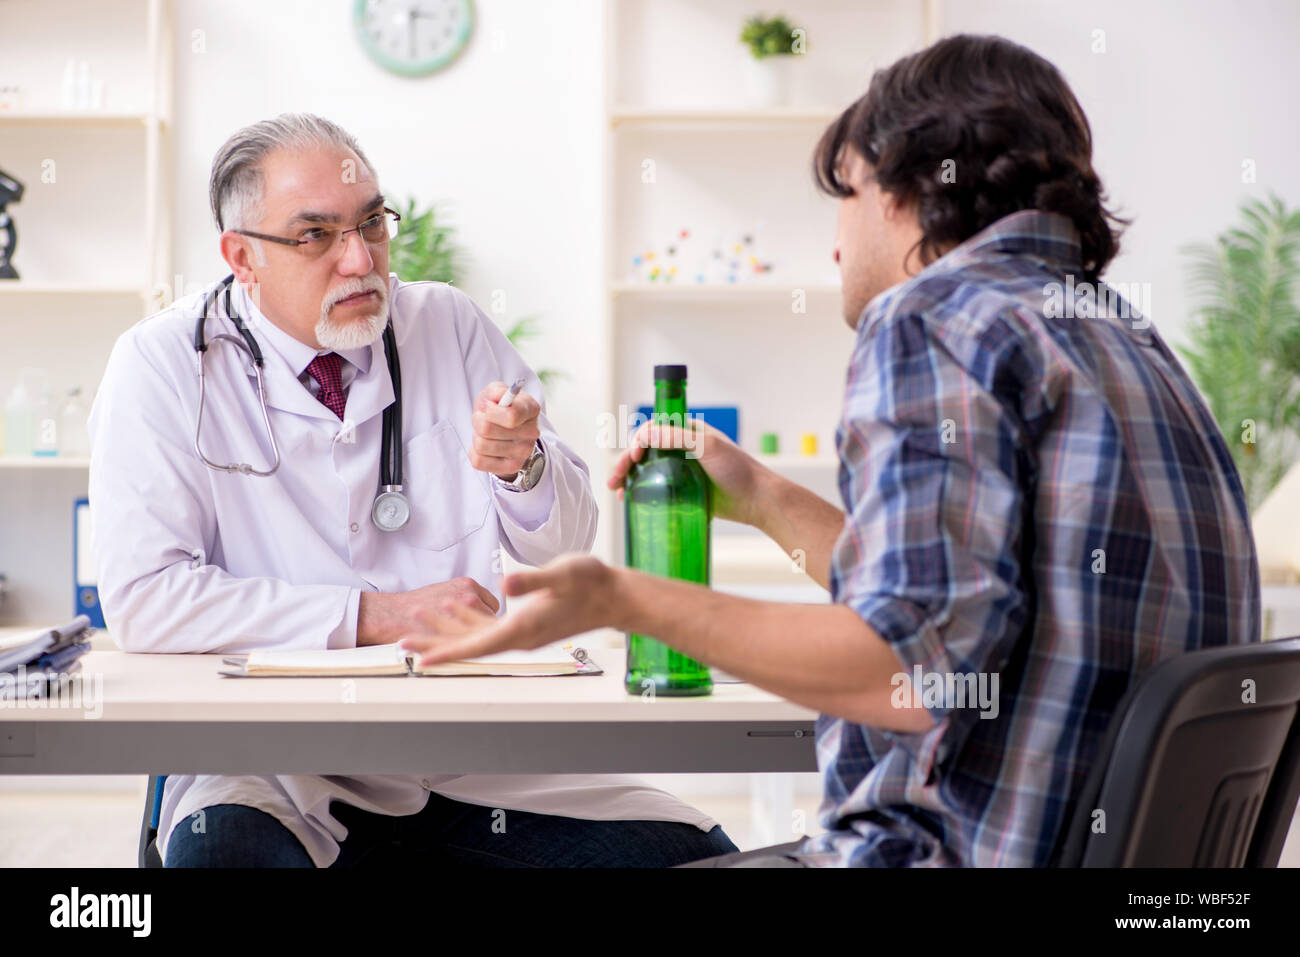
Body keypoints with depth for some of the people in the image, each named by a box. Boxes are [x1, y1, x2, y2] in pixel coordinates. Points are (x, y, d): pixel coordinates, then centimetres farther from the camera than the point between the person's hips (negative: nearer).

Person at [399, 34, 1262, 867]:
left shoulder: (933, 317, -12)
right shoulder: (1126, 336, 17)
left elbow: (920, 668, -24)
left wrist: (622, 601, -21)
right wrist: (762, 498, 30)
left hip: (975, 853, -10)